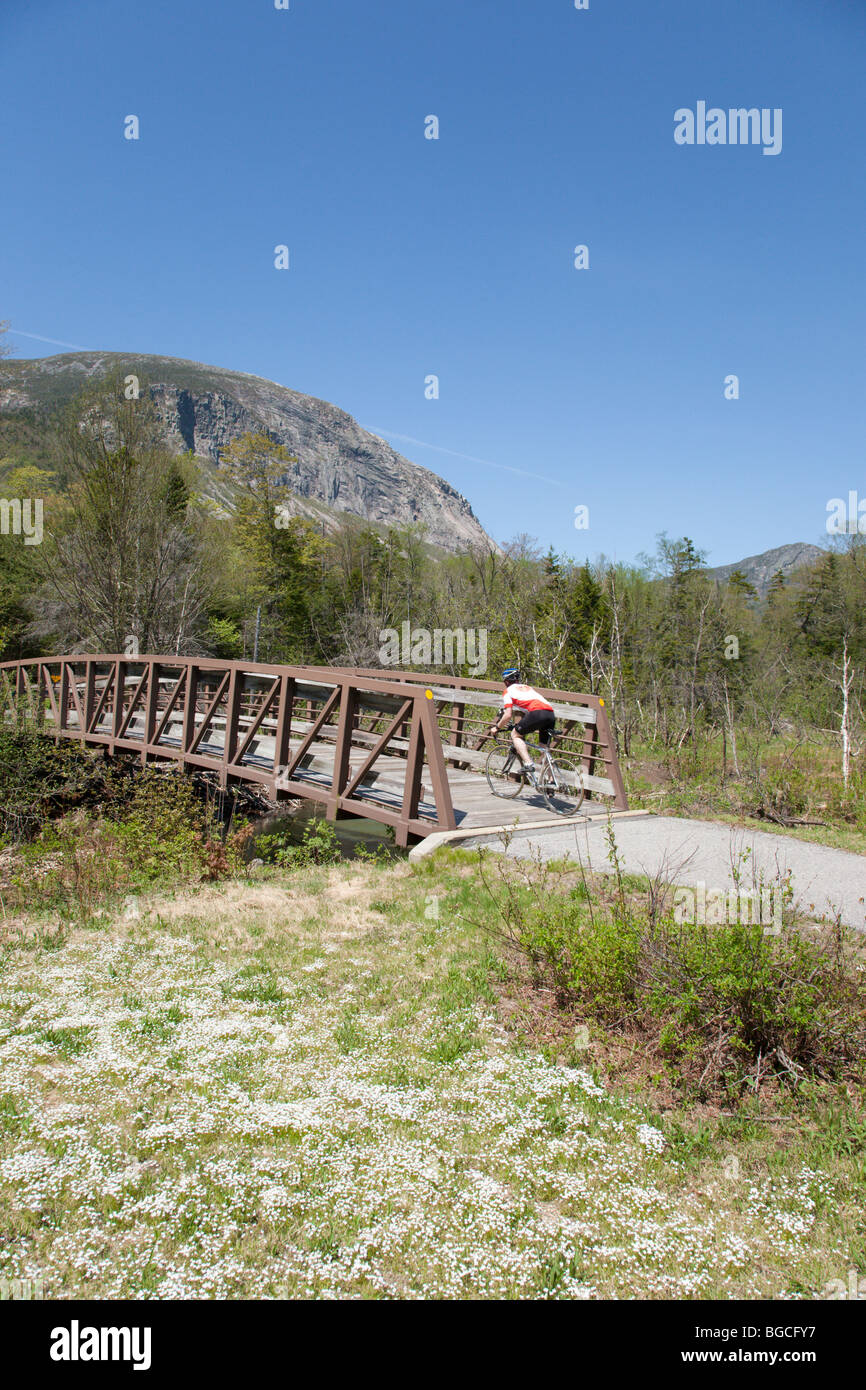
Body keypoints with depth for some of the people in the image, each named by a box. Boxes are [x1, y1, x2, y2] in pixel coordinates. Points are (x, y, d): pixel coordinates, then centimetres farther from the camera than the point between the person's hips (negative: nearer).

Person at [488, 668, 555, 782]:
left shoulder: (508, 690, 16)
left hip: (538, 713, -7)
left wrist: (496, 728, 22)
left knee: (515, 735, 10)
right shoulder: (527, 687, 36)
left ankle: (528, 764, -8)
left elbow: (508, 715, 8)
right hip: (551, 714, 7)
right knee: (545, 748, 19)